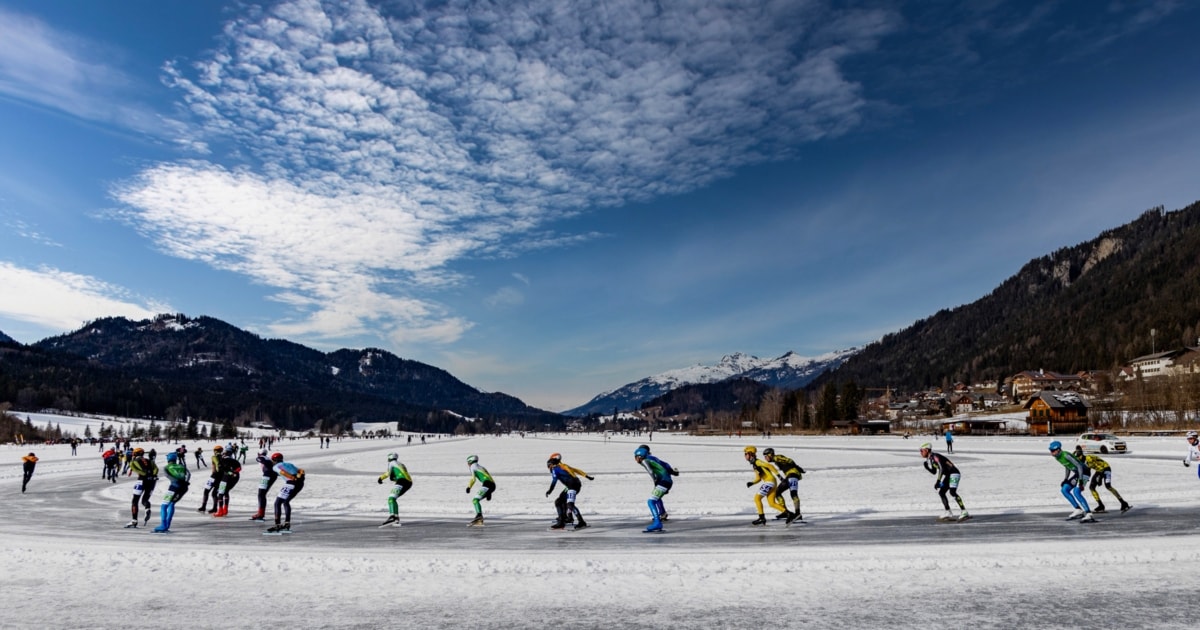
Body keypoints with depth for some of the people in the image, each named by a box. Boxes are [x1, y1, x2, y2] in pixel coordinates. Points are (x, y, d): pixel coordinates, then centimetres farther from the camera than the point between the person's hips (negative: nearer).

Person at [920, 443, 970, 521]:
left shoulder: (935, 456, -16)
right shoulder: (930, 459, 12)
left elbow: (941, 468, -26)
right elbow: (934, 472, 20)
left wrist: (938, 481, -27)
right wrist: (926, 466, 3)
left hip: (954, 473, -10)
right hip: (948, 475, 10)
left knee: (952, 492, -25)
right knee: (941, 492, 7)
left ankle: (964, 512, -23)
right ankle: (948, 513, 10)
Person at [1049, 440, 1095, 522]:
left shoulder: (1066, 455, -26)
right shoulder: (1058, 457, 2)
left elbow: (1079, 466, -28)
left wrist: (1081, 481, -31)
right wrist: (1066, 478, 16)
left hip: (1083, 472, -10)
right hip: (1075, 472, 10)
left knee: (1076, 492, -25)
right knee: (1064, 489, 10)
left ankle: (1089, 515, -26)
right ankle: (1078, 510, 18)